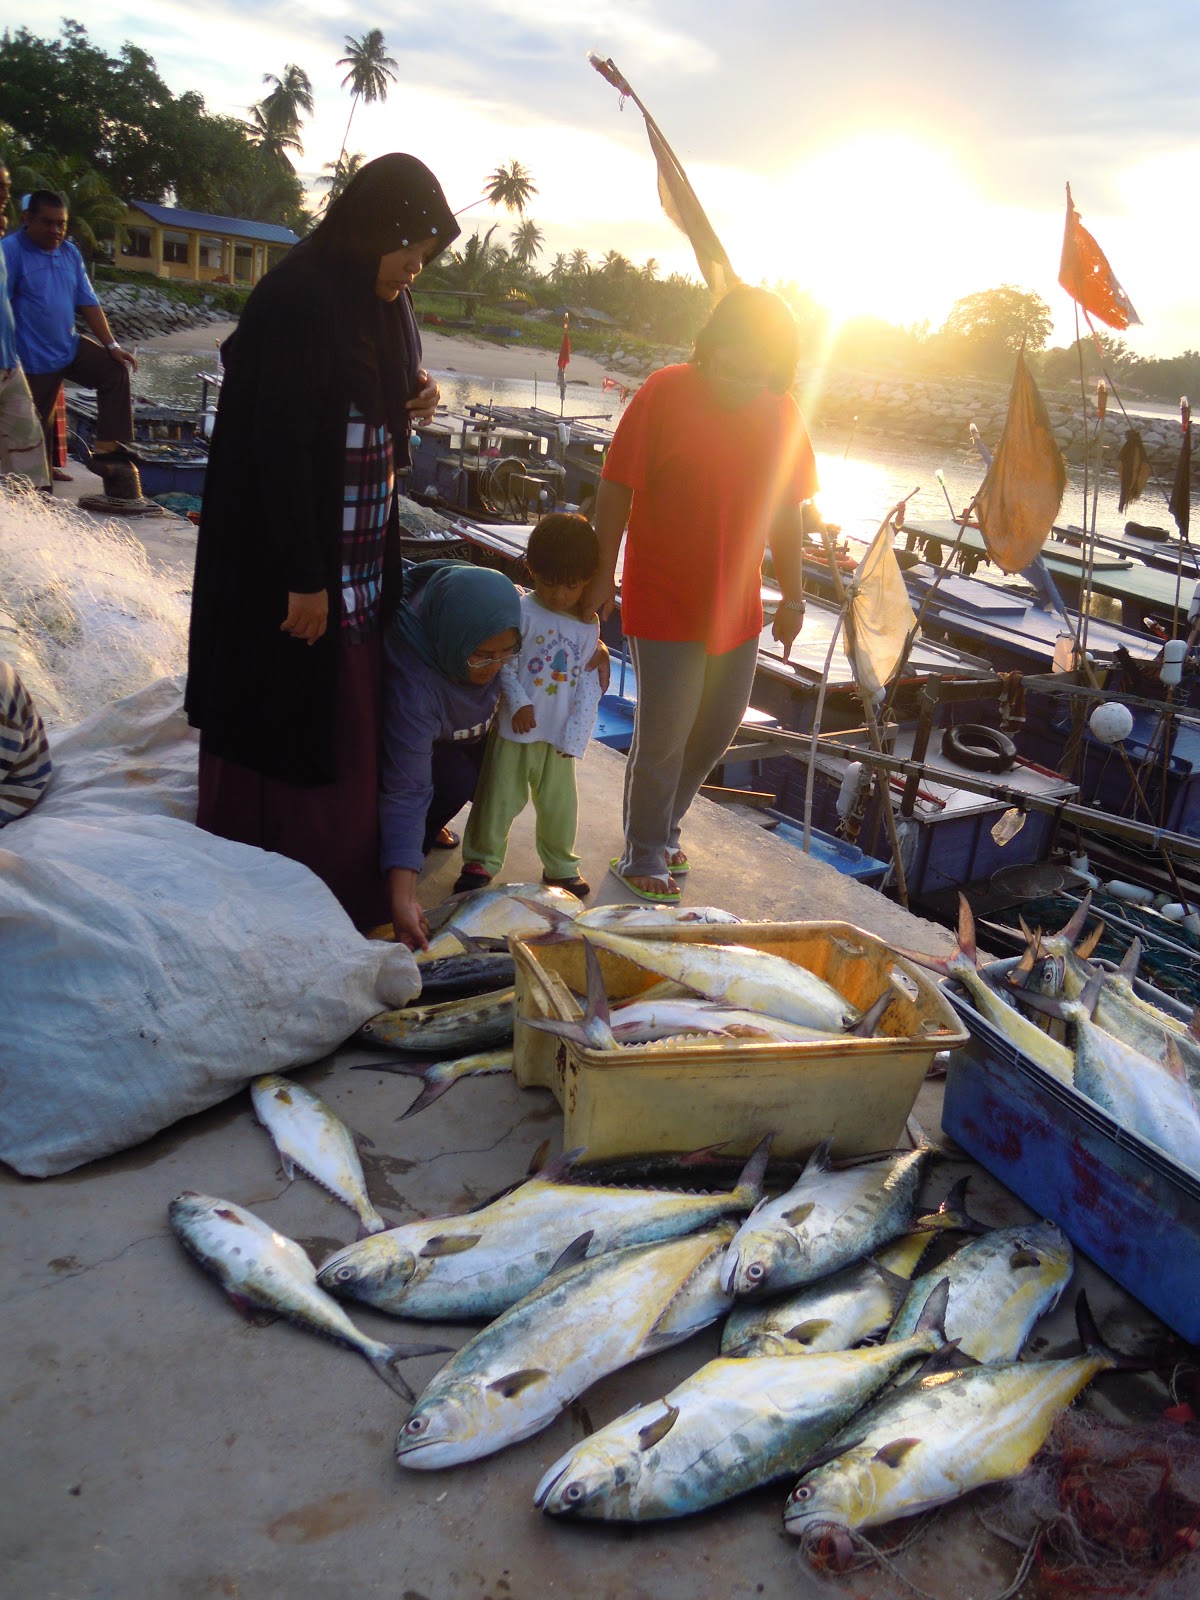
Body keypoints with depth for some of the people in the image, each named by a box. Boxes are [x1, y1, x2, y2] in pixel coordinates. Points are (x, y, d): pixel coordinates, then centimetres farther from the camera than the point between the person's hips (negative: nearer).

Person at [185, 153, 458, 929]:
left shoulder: (385, 304, 10)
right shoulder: (299, 299, -18)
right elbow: (279, 443, -21)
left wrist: (417, 401, -1)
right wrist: (303, 576, -22)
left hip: (364, 563, 8)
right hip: (296, 569, -8)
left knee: (352, 715, 15)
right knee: (293, 726, 2)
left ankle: (353, 881, 30)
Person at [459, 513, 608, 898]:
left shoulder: (589, 625, 1)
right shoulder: (521, 612, -8)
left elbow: (589, 686, 0)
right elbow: (503, 663, -8)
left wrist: (575, 736, -6)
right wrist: (518, 702, -21)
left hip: (560, 736, 3)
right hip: (514, 729, -2)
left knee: (560, 803, 11)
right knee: (499, 798, 5)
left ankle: (560, 866, 29)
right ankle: (480, 861, 20)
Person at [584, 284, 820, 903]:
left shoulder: (782, 413, 1)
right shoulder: (665, 392, -13)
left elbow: (786, 511, 9)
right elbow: (616, 489, -8)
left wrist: (792, 595, 10)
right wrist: (603, 574, -8)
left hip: (738, 606, 6)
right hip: (664, 602, -5)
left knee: (719, 725, 16)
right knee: (663, 735, -1)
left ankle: (664, 826, 38)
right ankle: (643, 857, 19)